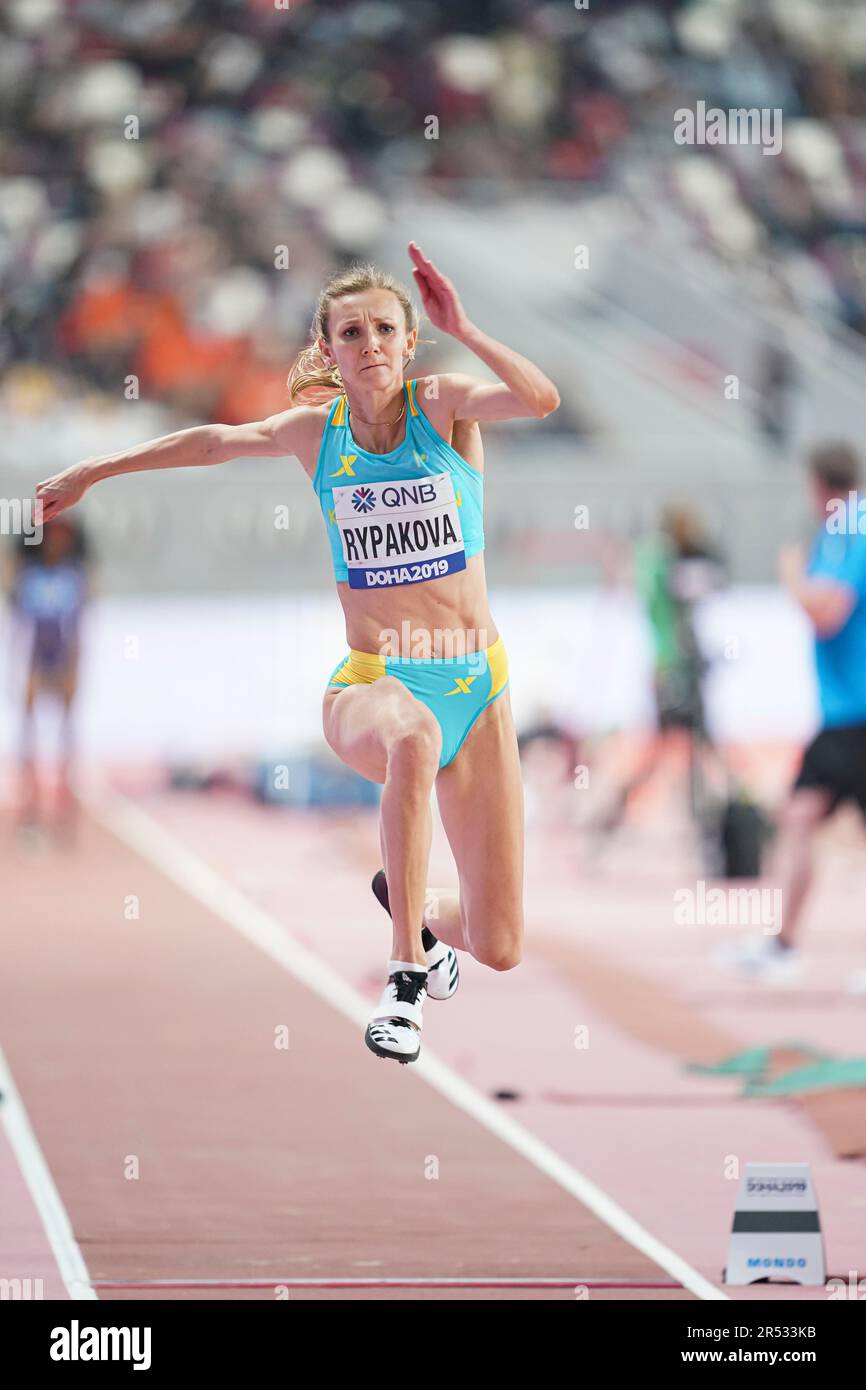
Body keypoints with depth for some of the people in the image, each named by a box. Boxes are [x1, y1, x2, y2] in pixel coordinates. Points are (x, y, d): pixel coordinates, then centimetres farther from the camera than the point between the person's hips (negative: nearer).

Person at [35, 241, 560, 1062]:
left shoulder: (445, 404, -2)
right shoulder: (316, 429, 4)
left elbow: (540, 399, -23)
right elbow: (215, 441, 22)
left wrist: (461, 329, -33)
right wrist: (93, 472, 29)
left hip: (477, 687, 1)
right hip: (370, 685, -1)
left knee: (499, 949, -2)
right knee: (414, 738, -43)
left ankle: (413, 909, 36)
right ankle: (407, 971, -34)